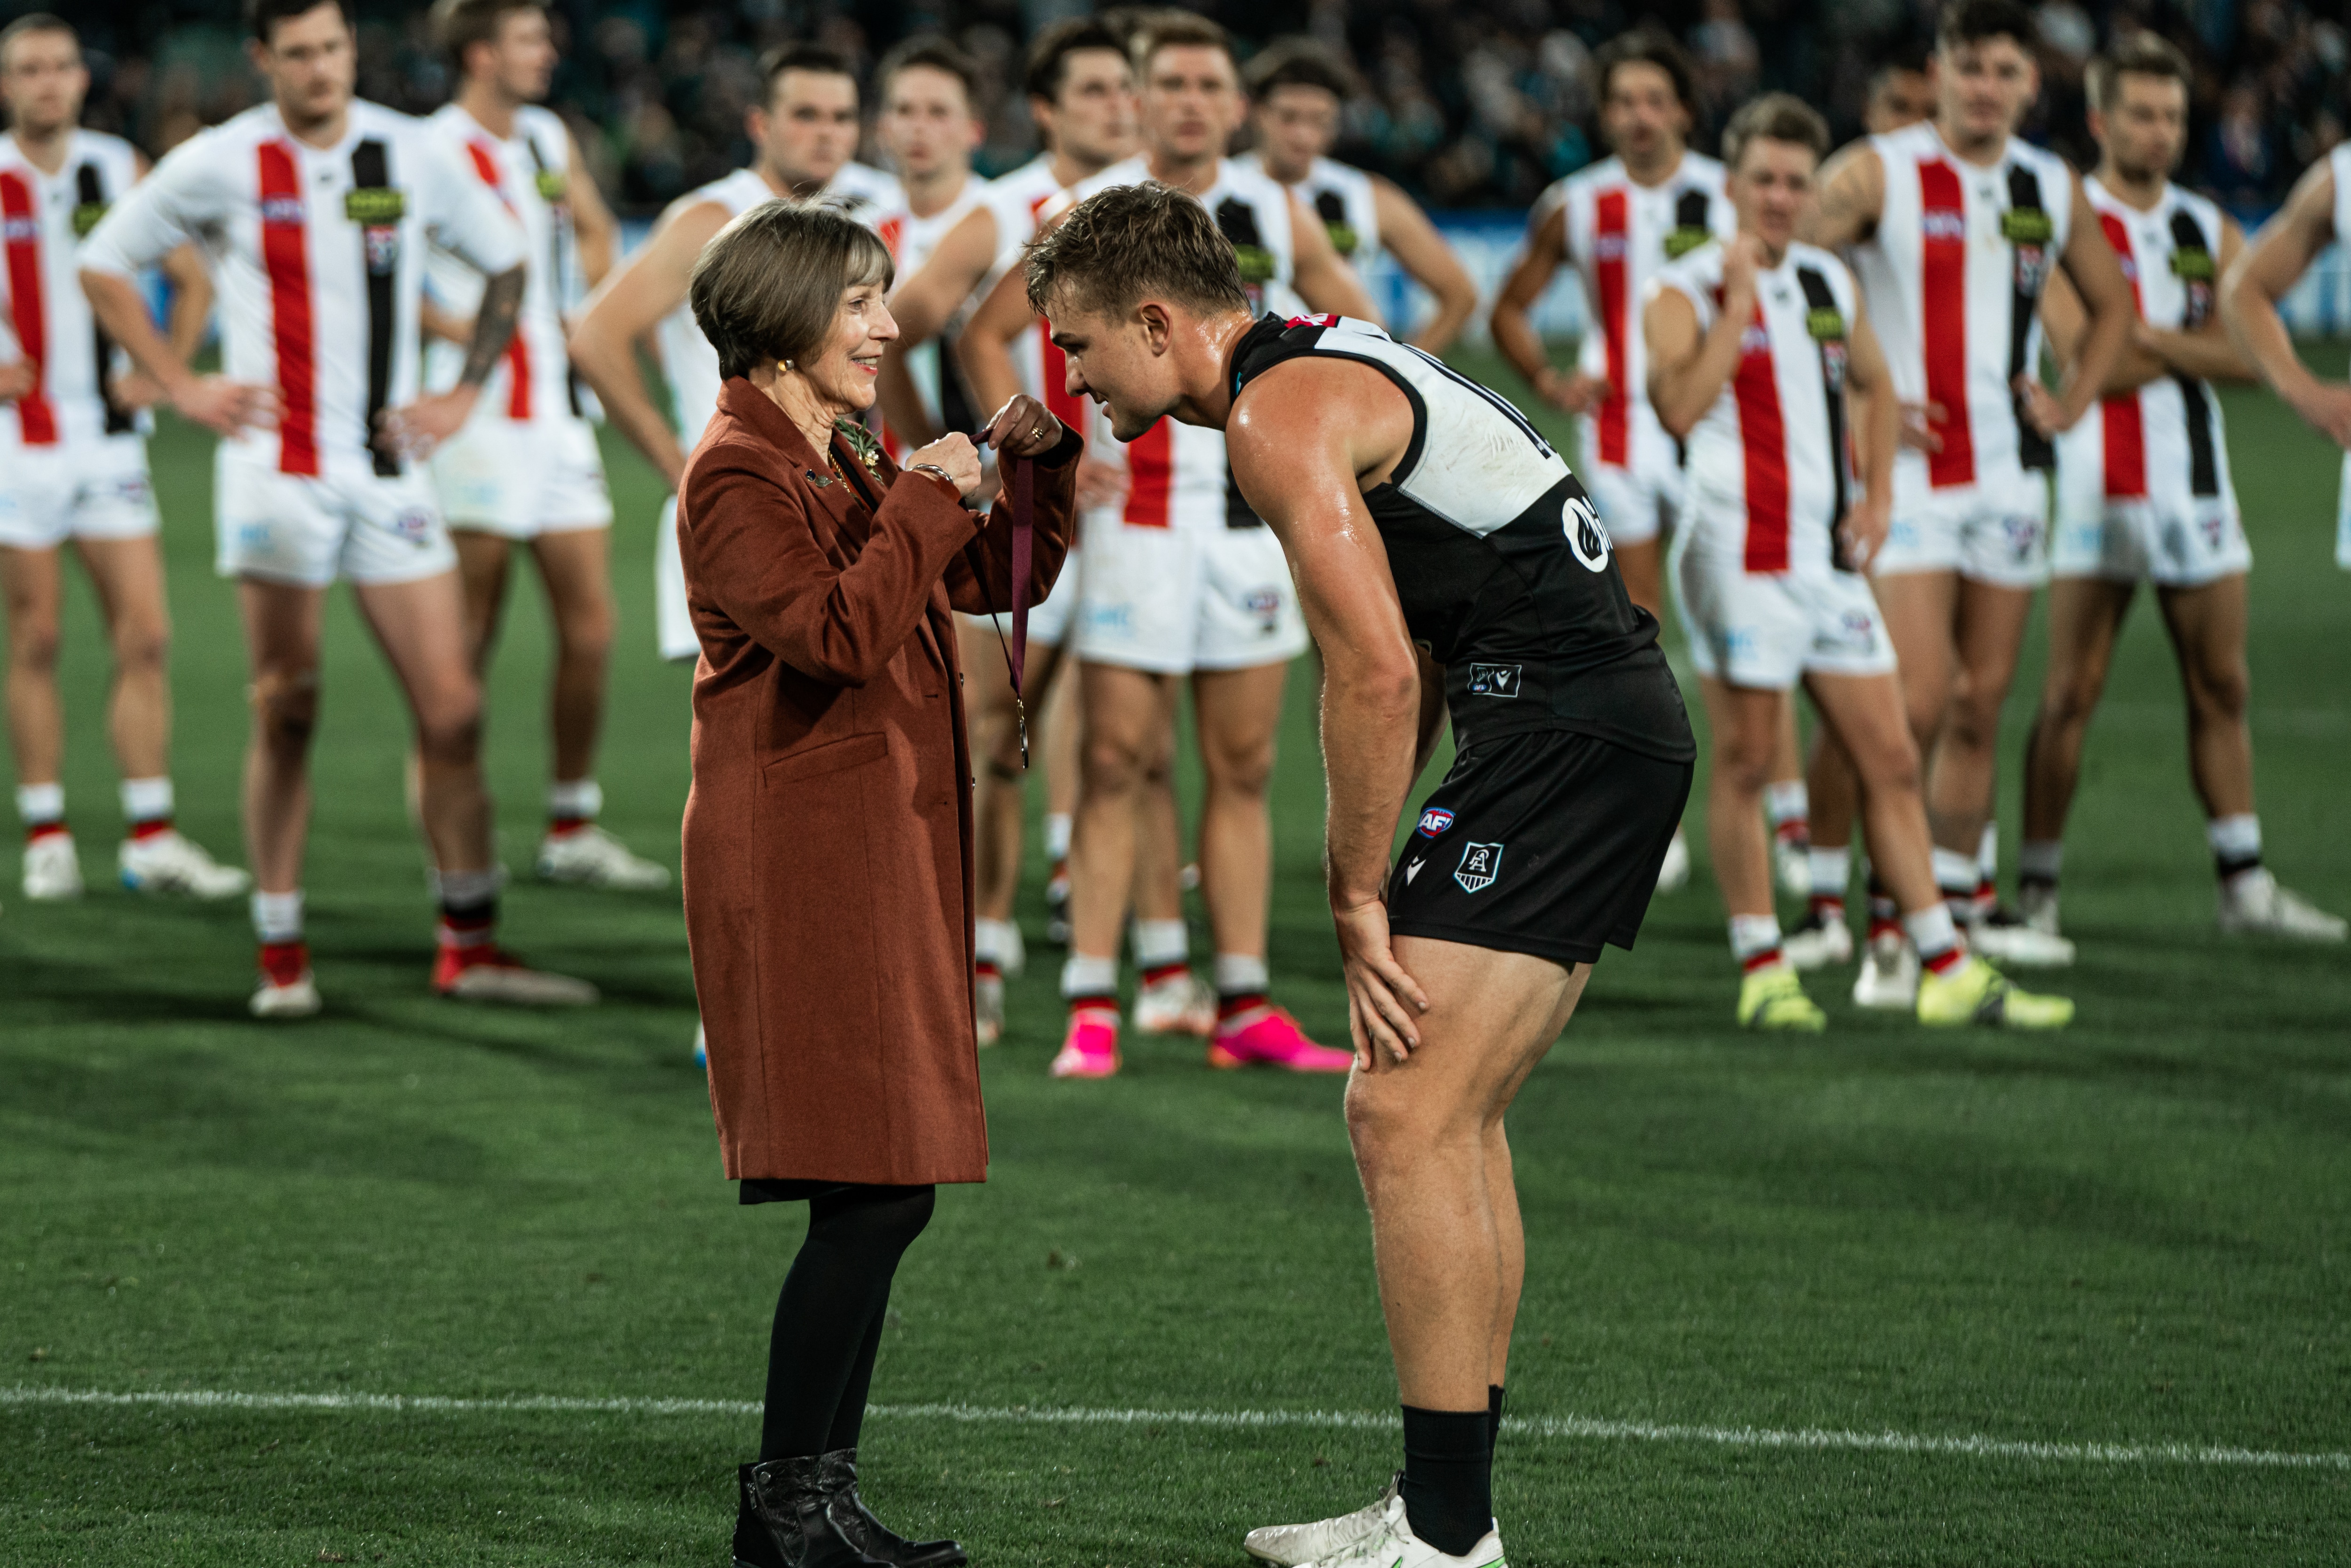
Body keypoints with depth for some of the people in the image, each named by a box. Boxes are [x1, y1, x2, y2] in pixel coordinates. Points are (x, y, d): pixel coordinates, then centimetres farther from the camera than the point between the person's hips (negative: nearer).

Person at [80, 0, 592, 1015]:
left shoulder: (415, 156, 4)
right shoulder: (220, 166, -3)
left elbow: (505, 264, 18)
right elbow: (103, 265, 8)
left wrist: (464, 395, 8)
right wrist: (182, 387, 0)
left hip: (388, 468, 3)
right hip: (276, 467, -3)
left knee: (452, 711, -2)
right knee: (286, 719, -1)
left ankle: (470, 949, 6)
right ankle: (282, 959, 8)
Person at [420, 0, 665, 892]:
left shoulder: (548, 139, 12)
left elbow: (594, 231, 29)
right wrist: (469, 333, -19)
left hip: (559, 417, 7)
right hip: (480, 424, -7)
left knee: (590, 629, 6)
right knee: (471, 639, -2)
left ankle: (572, 830, 15)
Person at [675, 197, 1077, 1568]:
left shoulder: (848, 465, 19)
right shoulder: (738, 477, -10)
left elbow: (1003, 580, 24)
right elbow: (839, 632, -23)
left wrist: (1042, 466, 9)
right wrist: (925, 499, -16)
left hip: (885, 859, 10)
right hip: (804, 865, -10)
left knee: (883, 1192, 8)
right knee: (877, 1190, -13)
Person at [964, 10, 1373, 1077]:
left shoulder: (1277, 218, 6)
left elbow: (1356, 330, 18)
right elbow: (985, 337, -1)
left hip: (1255, 521, 4)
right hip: (1135, 520, -4)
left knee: (1243, 770, 6)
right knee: (1114, 766, -6)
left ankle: (1245, 1009, 9)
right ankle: (1091, 1011, -5)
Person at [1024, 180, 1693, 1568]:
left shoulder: (1280, 414, -12)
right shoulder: (1332, 369, 20)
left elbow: (1376, 678, -18)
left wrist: (1360, 899, -10)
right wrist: (1378, 880, 18)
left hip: (1560, 731, -10)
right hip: (1623, 728, 10)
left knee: (1405, 1116, -10)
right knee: (1453, 1120, 13)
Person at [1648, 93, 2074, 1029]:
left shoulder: (1828, 283, 13)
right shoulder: (1686, 294, -6)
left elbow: (1871, 387, 29)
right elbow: (1679, 409, -23)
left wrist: (1878, 494, 15)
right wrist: (1738, 301, -21)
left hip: (1828, 560, 6)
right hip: (1739, 557, -6)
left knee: (1891, 762, 5)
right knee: (1745, 764, -2)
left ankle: (1947, 972, 8)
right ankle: (1762, 971, 5)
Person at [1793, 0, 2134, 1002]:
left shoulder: (2053, 192, 9)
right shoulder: (1875, 175, -6)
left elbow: (2111, 302, 26)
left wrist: (2071, 404, 12)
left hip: (2010, 472, 5)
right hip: (1905, 470, -5)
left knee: (1982, 702, 9)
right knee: (1917, 699, -13)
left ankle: (1961, 899, 19)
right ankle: (1884, 920, -7)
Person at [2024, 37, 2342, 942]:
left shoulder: (2209, 232, 12)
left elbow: (2252, 356, -1)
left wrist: (2149, 337, -13)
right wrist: (2196, 345, -8)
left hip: (2195, 478, 5)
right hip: (2099, 483, -5)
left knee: (2221, 688, 8)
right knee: (2073, 691, -5)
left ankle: (2245, 885, 14)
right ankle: (2037, 887, 1)